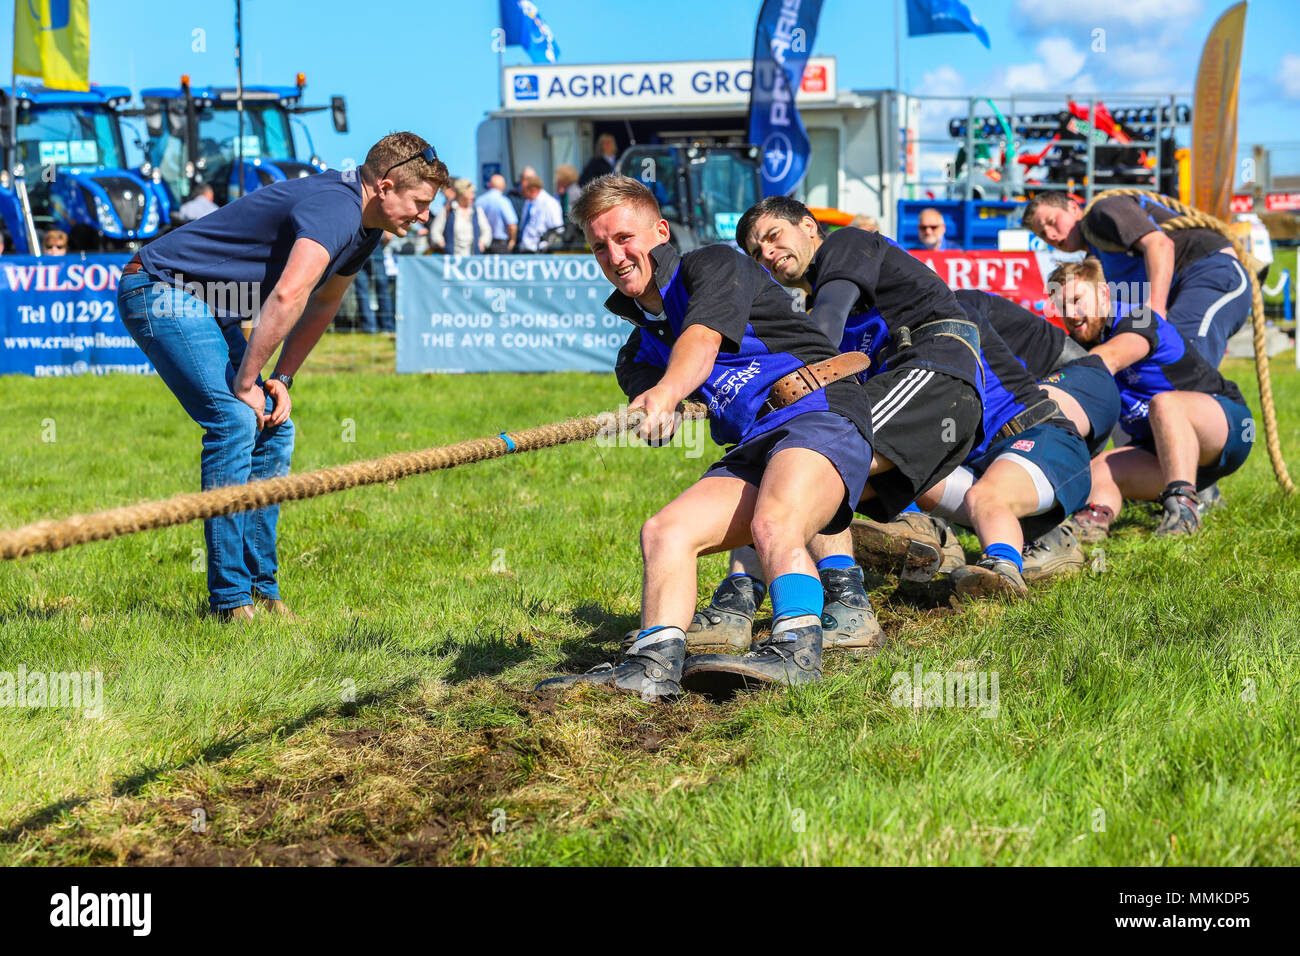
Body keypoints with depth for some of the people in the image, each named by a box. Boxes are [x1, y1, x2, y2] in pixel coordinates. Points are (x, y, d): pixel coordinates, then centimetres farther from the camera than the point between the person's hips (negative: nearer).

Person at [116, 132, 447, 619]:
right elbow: (288, 297, -36)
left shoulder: (365, 226, 9)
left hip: (208, 307, 10)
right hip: (162, 290, -10)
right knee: (234, 420, -20)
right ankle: (229, 598, -17)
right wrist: (245, 383, -28)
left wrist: (282, 380, 9)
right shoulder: (334, 209, -24)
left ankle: (261, 588, 10)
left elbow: (322, 304, 20)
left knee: (274, 431, 5)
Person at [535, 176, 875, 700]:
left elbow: (703, 339, -18)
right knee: (664, 532, -17)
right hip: (749, 452, 7)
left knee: (773, 524, -34)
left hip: (821, 418, -7)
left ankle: (796, 651, -49)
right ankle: (656, 662, -31)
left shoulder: (714, 264, 4)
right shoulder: (639, 352, 23)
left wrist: (666, 392, -38)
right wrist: (658, 414, -25)